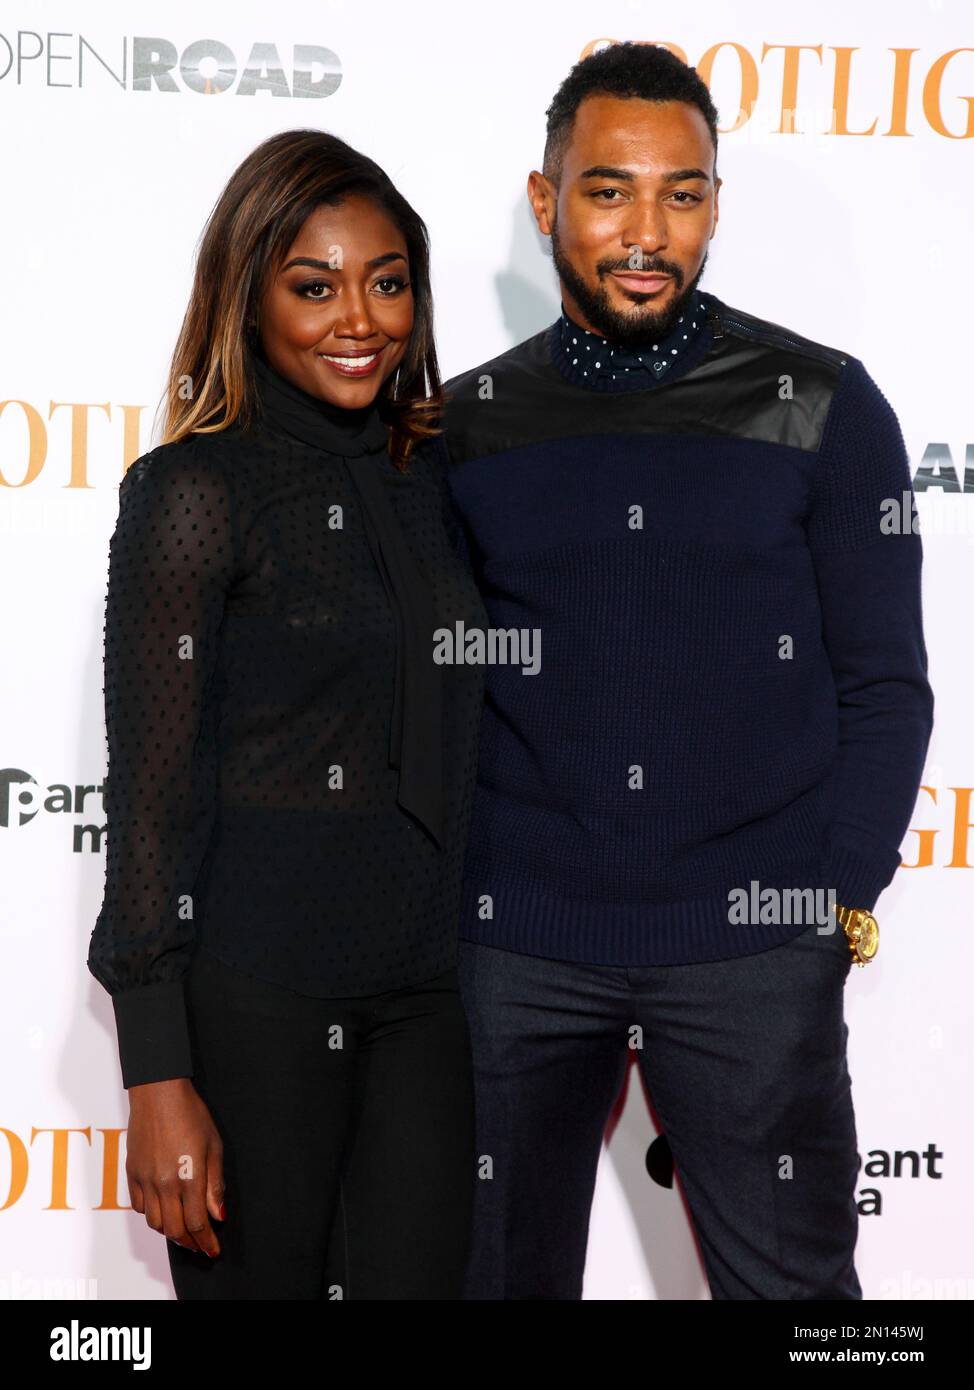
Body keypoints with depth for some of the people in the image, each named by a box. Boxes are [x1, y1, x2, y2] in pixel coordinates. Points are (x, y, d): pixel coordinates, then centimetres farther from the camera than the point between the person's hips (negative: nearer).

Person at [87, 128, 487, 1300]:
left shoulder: (426, 482, 10)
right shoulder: (196, 491, -9)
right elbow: (152, 792, -10)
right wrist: (159, 1079, -13)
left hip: (419, 995, 6)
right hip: (250, 997, -6)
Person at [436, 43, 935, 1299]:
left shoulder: (822, 408, -1)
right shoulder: (467, 425, 5)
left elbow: (883, 684, 1)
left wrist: (839, 900, -5)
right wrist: (431, 899, 1)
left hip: (753, 951, -1)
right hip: (512, 945, 2)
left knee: (790, 1278, 6)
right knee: (501, 1272, 12)